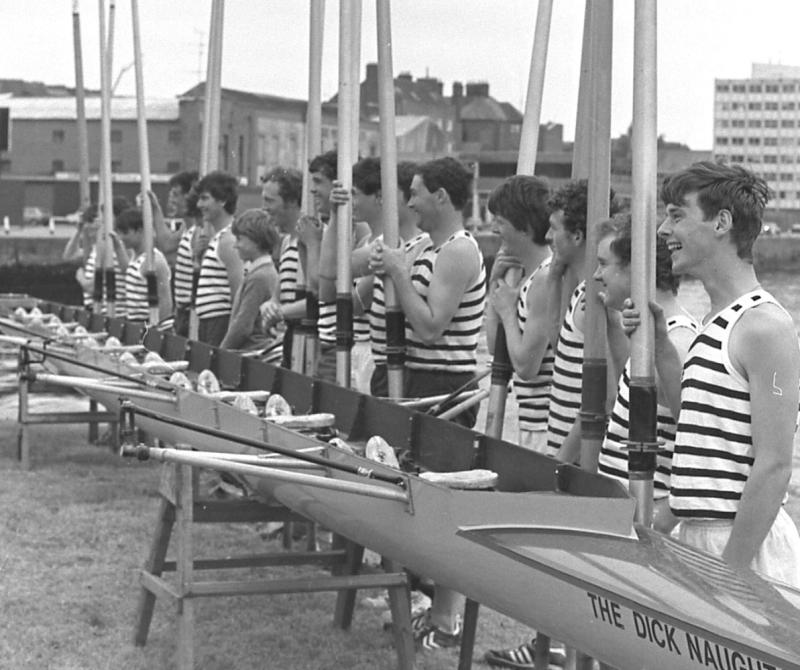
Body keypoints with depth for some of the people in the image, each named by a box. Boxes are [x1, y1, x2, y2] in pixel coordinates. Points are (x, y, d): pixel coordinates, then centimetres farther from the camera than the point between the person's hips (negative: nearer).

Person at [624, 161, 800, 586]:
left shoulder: (765, 327, -14)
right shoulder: (716, 324, 14)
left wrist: (729, 572, -21)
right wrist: (659, 342, 13)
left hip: (743, 547, -9)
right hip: (697, 536, 9)